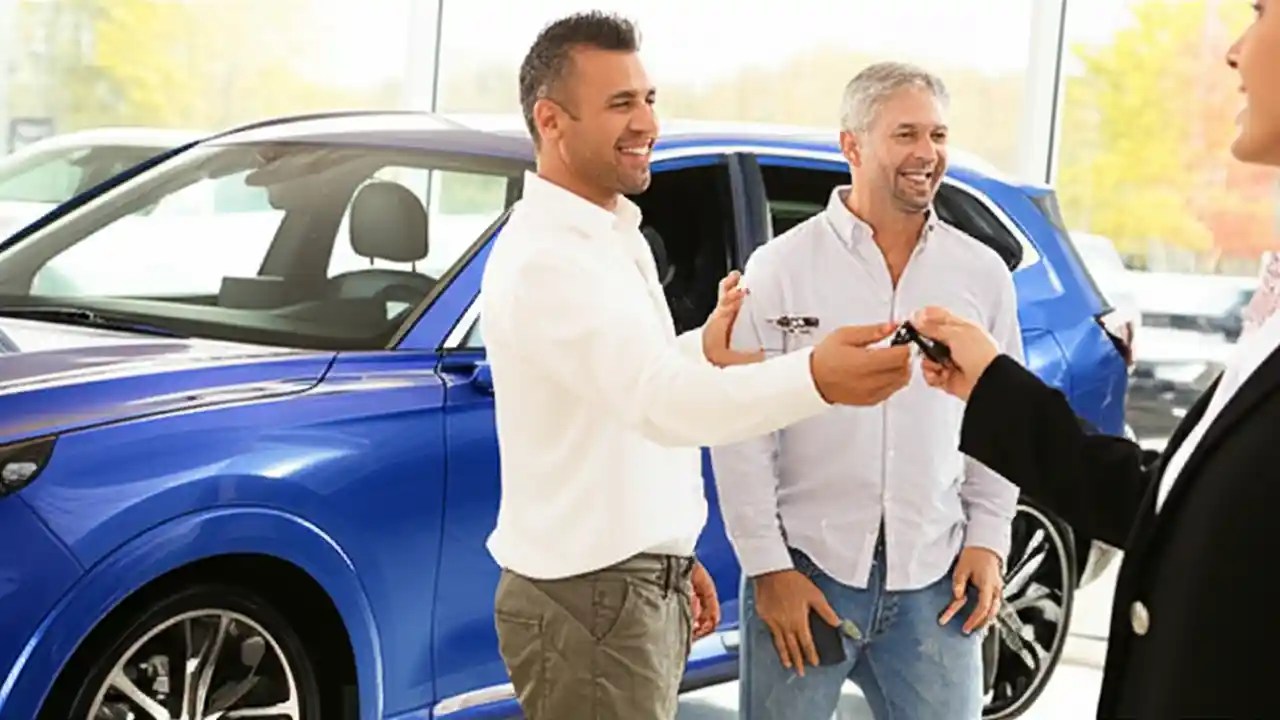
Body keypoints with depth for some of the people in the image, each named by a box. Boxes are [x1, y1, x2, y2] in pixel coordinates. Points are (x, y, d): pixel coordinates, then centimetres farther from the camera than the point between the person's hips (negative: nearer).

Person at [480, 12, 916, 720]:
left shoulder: (611, 237, 12)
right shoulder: (544, 259, -21)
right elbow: (659, 401, -36)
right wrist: (814, 379, -51)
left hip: (640, 585, 9)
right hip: (588, 601, -9)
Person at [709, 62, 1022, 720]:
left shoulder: (983, 274, 5)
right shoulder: (781, 268, -5)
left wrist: (987, 540, 5)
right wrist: (768, 567, -8)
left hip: (933, 578, 3)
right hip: (807, 568, -2)